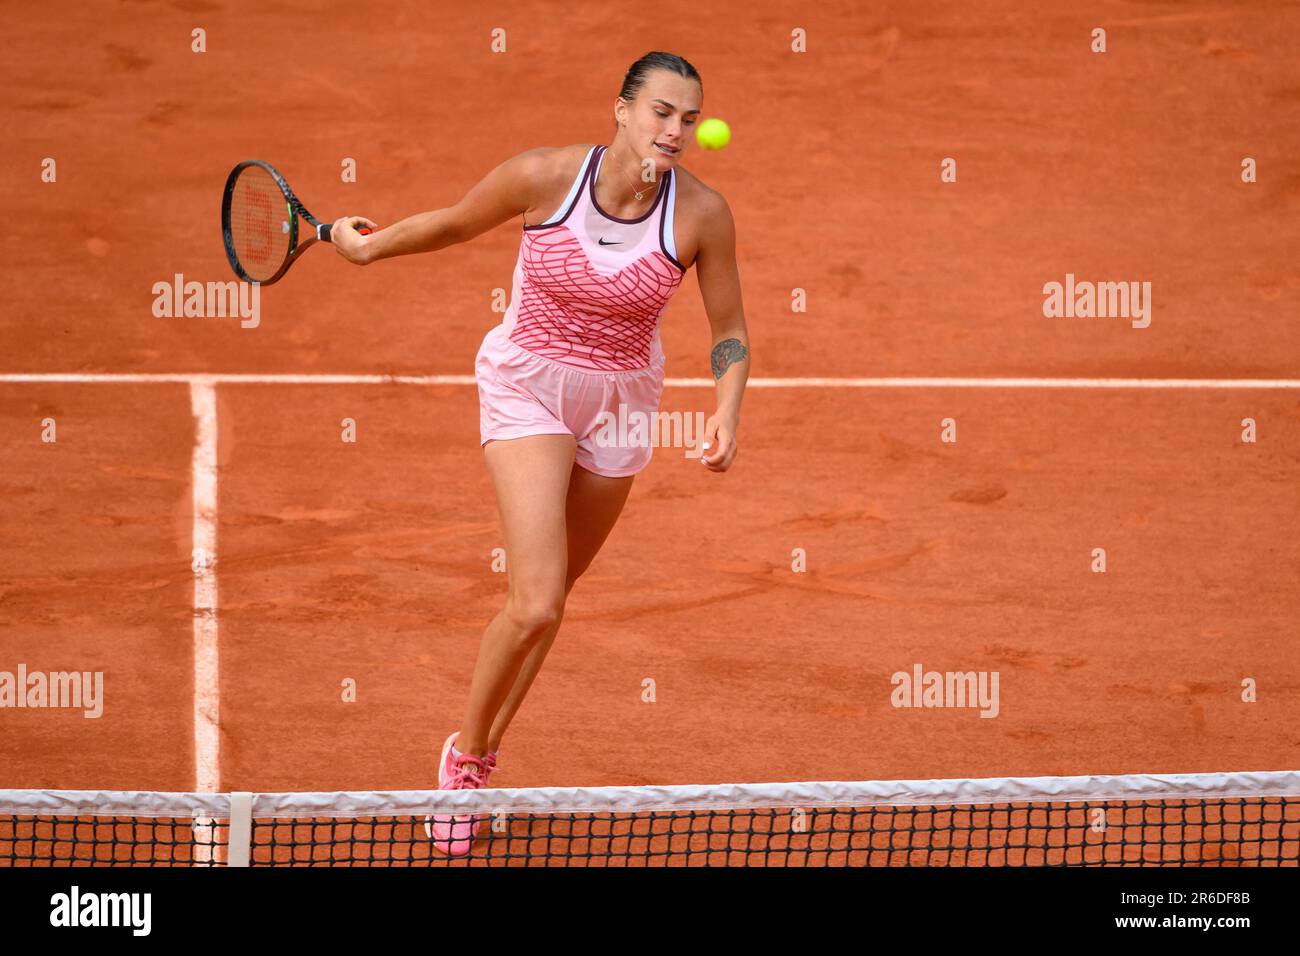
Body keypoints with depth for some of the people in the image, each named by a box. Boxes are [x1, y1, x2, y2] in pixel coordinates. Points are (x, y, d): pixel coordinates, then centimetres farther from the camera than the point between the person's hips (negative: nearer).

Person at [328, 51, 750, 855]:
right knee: (536, 605, -16)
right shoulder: (544, 177, -21)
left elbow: (730, 334, -5)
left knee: (550, 599, 15)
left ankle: (481, 755, 36)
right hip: (527, 389, -3)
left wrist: (728, 412, -23)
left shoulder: (701, 213, -17)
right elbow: (456, 223, 0)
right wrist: (369, 246, 12)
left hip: (620, 403, 3)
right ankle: (465, 753, 9)